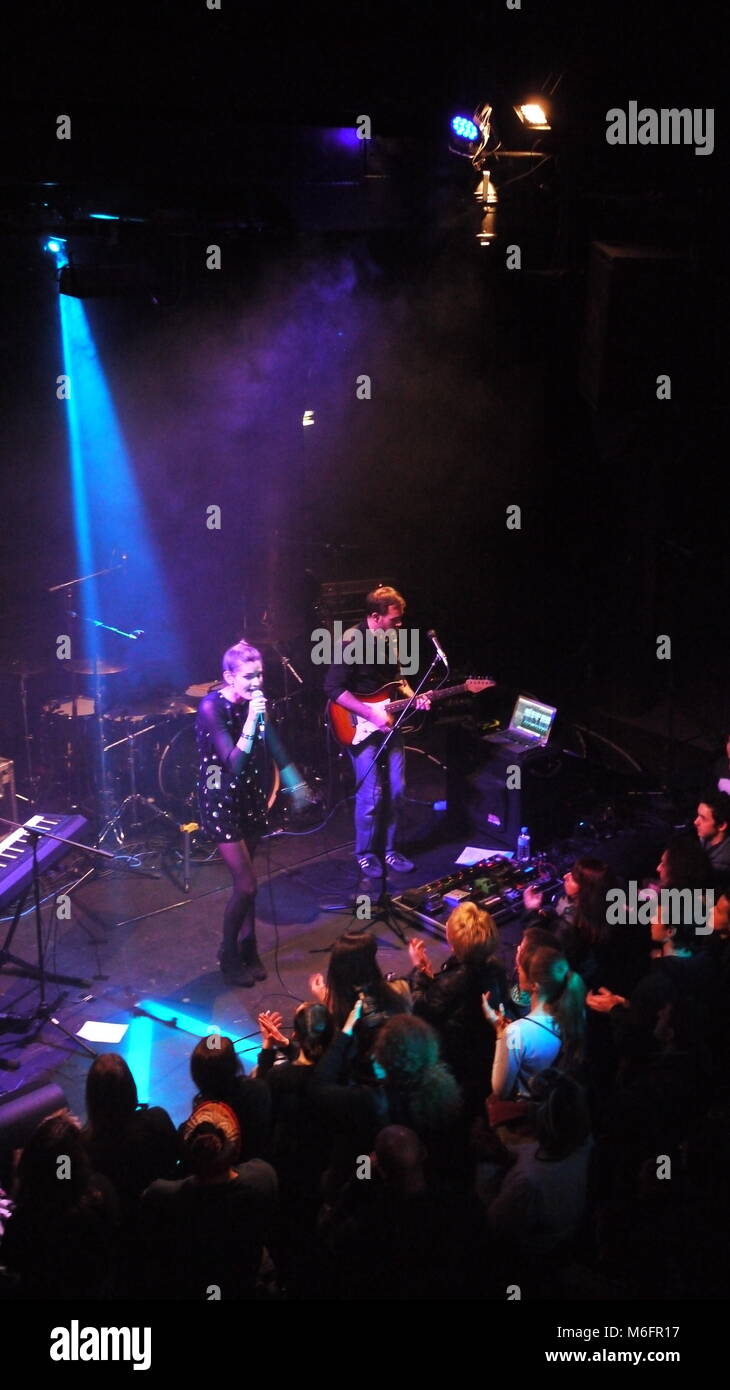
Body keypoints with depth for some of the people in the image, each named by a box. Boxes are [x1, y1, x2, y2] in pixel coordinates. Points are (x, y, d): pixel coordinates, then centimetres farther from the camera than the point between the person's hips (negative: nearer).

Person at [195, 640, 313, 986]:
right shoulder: (212, 707, -21)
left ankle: (247, 949, 27)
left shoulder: (253, 700, -3)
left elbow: (271, 743, 15)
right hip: (221, 802, -6)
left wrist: (295, 783, 22)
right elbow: (234, 763, -27)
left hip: (250, 796, 6)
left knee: (245, 881, 12)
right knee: (245, 885, -6)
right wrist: (251, 720, -35)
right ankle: (228, 956, 14)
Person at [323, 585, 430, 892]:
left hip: (388, 725, 8)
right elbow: (334, 688, -25)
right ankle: (366, 858, 10)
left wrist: (411, 696, 1)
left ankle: (388, 850, 25)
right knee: (370, 796, -7)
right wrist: (371, 713, -24)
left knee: (397, 791, 10)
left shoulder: (387, 639, 5)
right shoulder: (351, 641, -20)